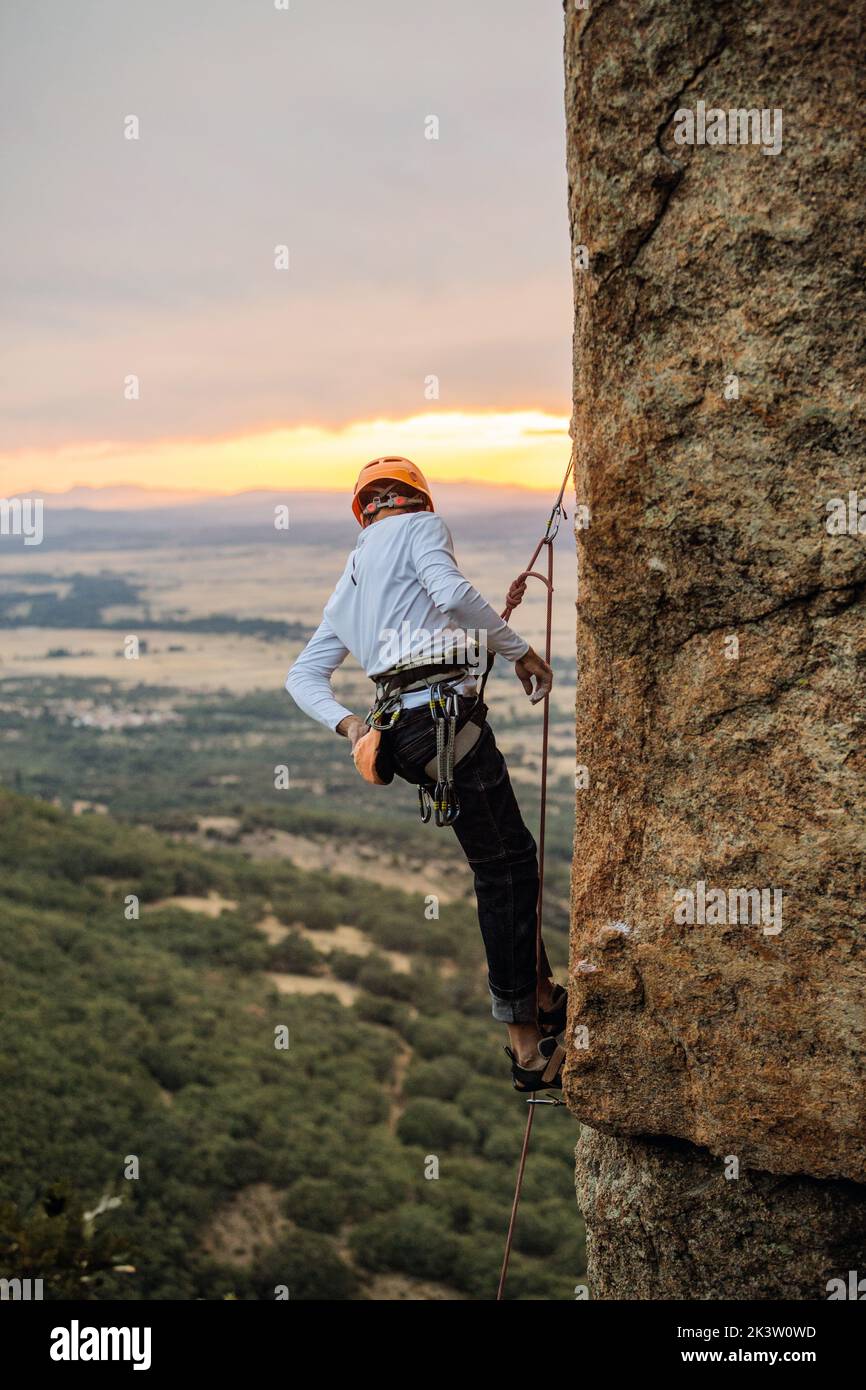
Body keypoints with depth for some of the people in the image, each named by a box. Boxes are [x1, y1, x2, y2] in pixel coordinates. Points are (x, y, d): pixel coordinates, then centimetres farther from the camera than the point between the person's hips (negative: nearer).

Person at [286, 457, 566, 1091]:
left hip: (401, 724, 8)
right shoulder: (421, 527, 5)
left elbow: (303, 675, 24)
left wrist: (348, 723, 9)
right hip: (445, 709, -8)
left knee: (515, 855, 19)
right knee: (503, 872, -4)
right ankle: (528, 1048, -1)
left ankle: (543, 997, 27)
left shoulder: (350, 582, 26)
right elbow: (451, 591, -16)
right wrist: (520, 649, -5)